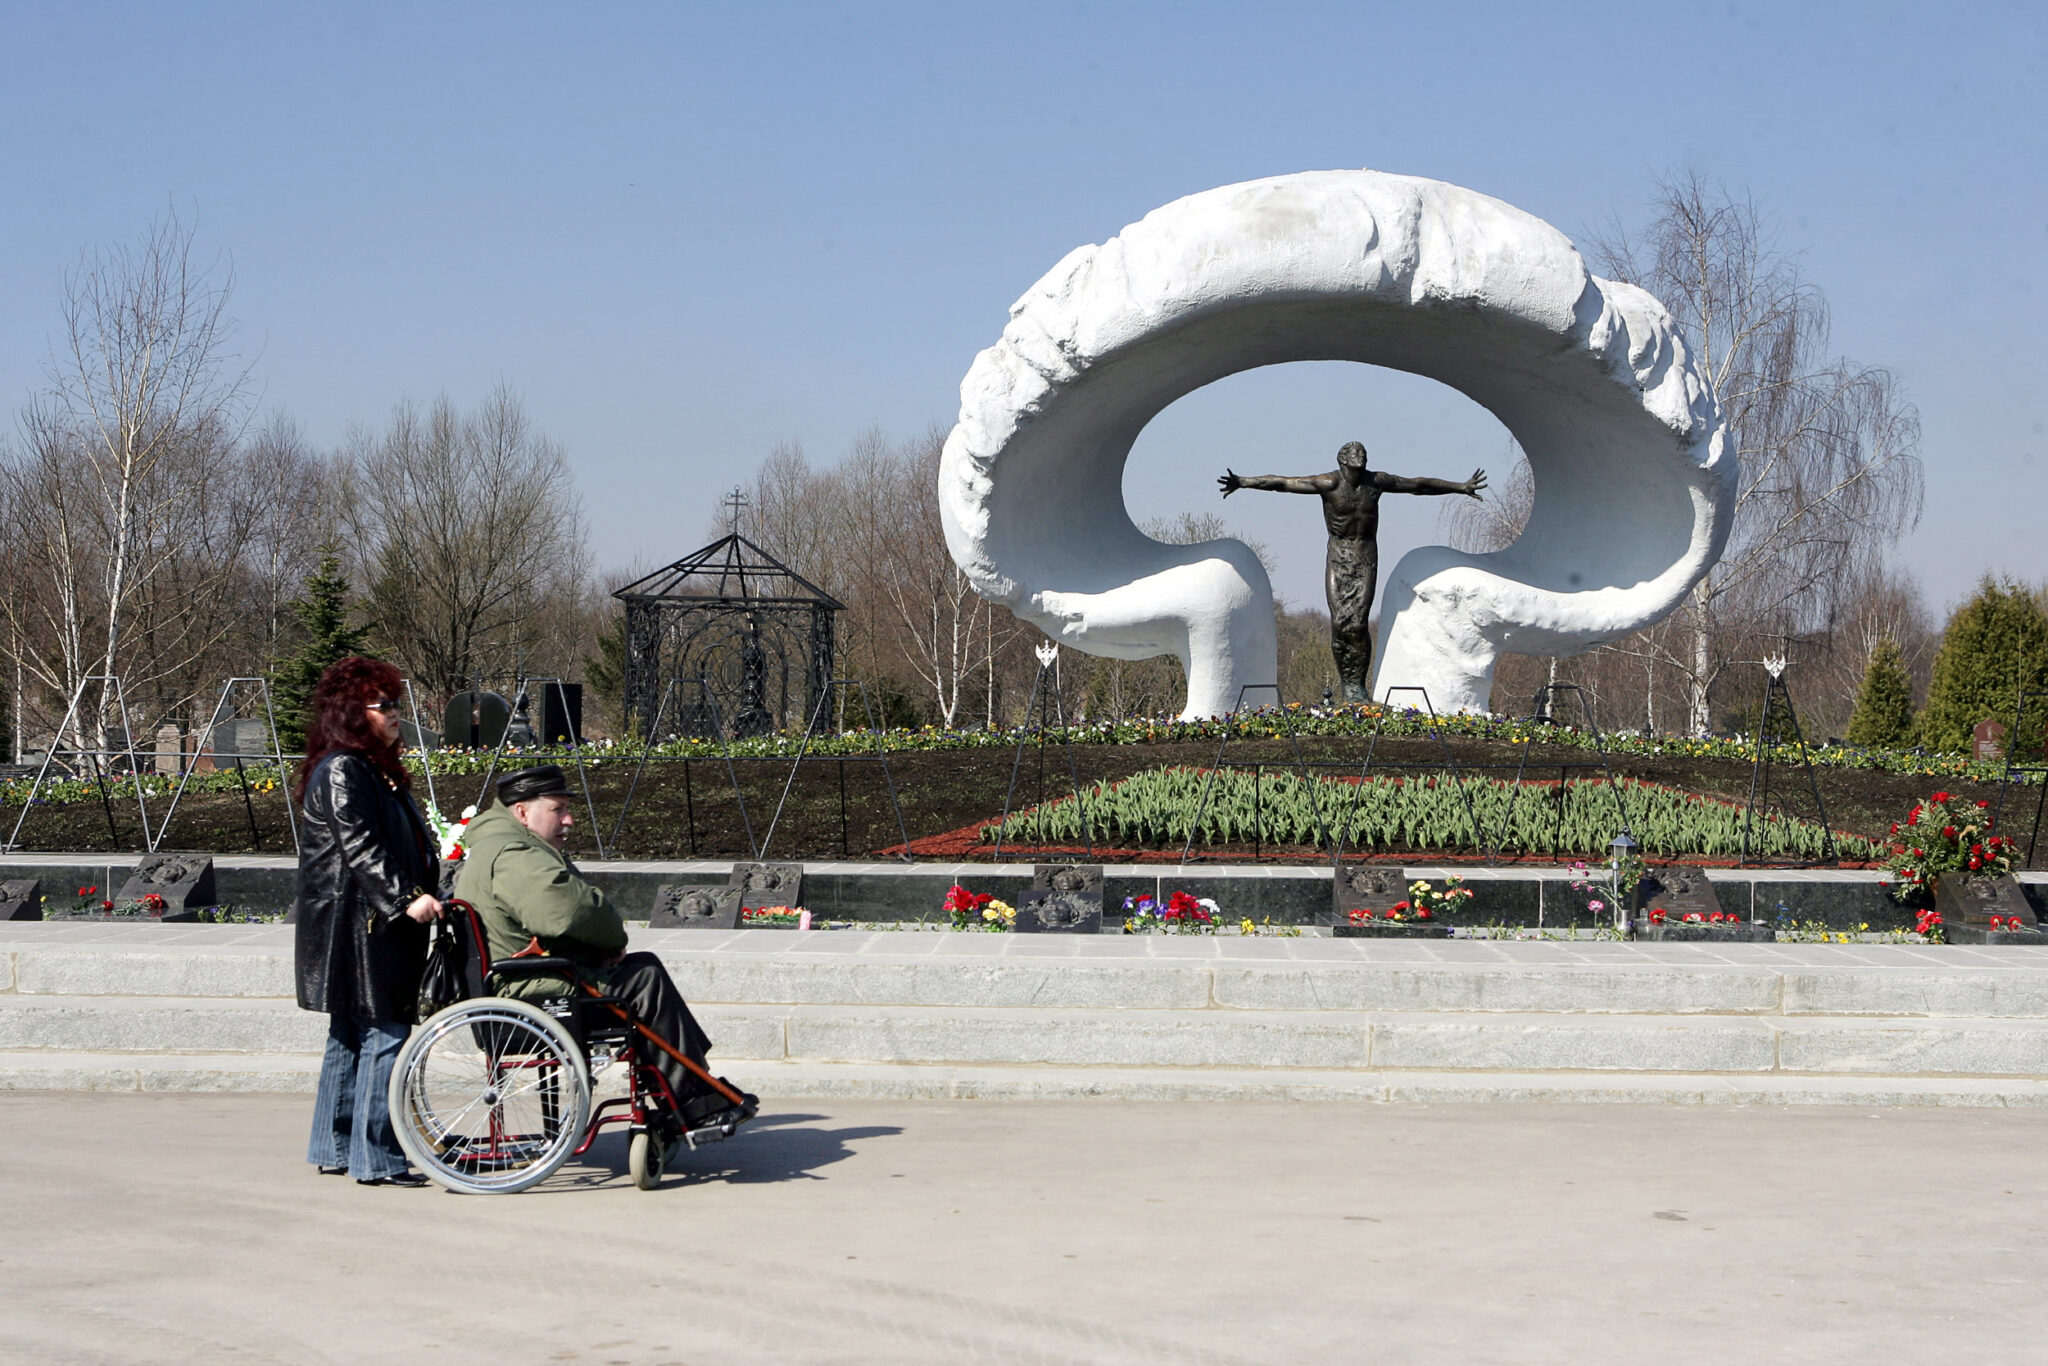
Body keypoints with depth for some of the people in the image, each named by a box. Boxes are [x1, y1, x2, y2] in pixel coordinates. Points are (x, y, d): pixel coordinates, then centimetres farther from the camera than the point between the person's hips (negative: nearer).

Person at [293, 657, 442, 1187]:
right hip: (356, 922, -11)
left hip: (378, 924, 11)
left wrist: (424, 894, 23)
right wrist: (406, 897, -26)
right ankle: (375, 1159, -8)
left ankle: (335, 1148, 22)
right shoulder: (340, 771, -13)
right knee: (384, 1031, -11)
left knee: (351, 1034, 15)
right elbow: (358, 847, -22)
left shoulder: (375, 768, 19)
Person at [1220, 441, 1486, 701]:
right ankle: (1347, 683, 3)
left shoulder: (1377, 481, 2)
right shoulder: (1329, 484, -7)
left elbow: (1418, 485, 14)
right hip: (1338, 557, -1)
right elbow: (1282, 482, -13)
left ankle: (1358, 685, 1)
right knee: (1340, 622, -9)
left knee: (1359, 623, -10)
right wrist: (1243, 482, -21)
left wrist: (1461, 487, 21)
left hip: (1366, 558, 1)